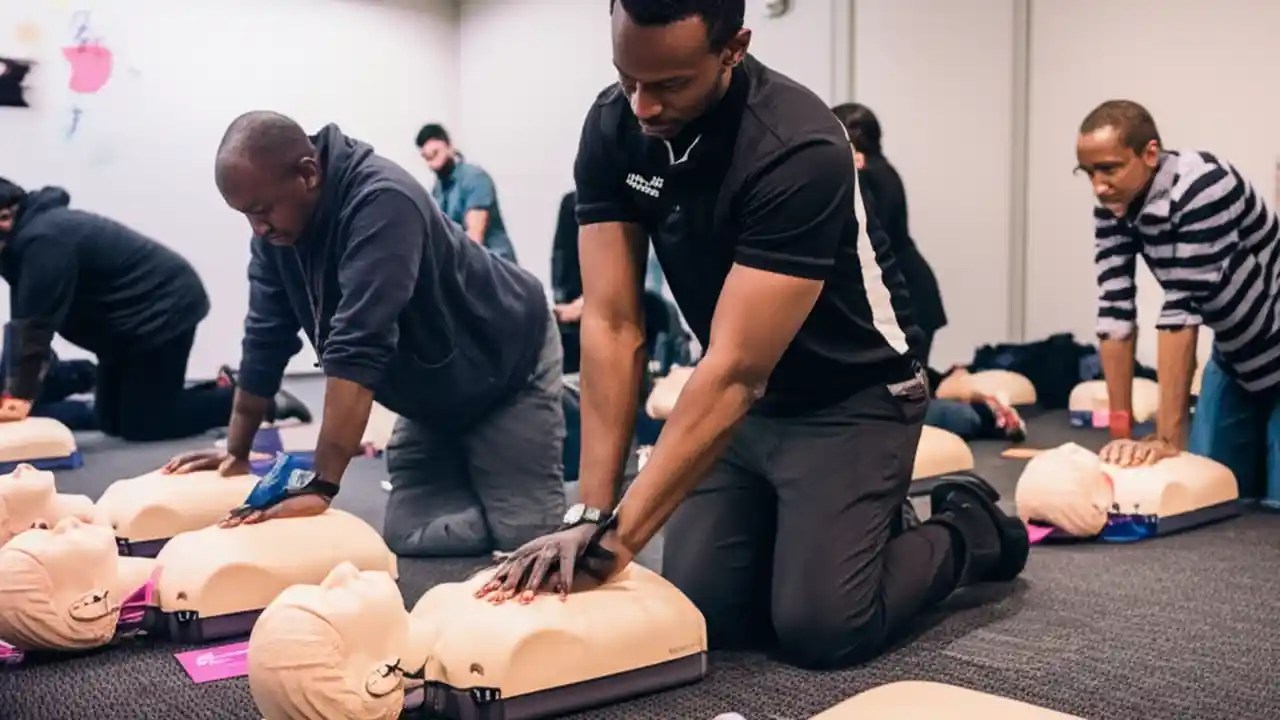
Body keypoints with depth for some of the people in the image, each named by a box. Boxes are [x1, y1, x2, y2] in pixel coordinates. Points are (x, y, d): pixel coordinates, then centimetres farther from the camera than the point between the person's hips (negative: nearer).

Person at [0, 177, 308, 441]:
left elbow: (37, 321, -24)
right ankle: (222, 388, 18)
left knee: (140, 424, -7)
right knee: (110, 420, 10)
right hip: (133, 316, 10)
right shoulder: (35, 225, 6)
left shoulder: (42, 238, -24)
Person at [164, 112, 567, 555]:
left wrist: (320, 486, -39)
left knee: (519, 535, -12)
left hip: (508, 372, -6)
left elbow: (357, 349, -38)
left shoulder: (380, 201, -33)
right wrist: (236, 451, 1)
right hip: (433, 399, 7)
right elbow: (265, 340, -2)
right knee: (409, 536, -4)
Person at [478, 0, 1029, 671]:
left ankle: (969, 530, 15)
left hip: (850, 398, -5)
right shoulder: (612, 127, -13)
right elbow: (612, 325, -16)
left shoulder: (798, 150, -31)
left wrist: (616, 536, -37)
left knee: (818, 626, -13)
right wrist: (589, 512, -22)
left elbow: (735, 369, -34)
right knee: (699, 609, -2)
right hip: (741, 397, 6)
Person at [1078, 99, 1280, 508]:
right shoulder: (1114, 210, -10)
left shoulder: (1202, 187, -30)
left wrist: (1167, 438, -34)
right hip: (1233, 358, 6)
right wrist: (1121, 430, -17)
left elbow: (1182, 308, -34)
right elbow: (1115, 311, -14)